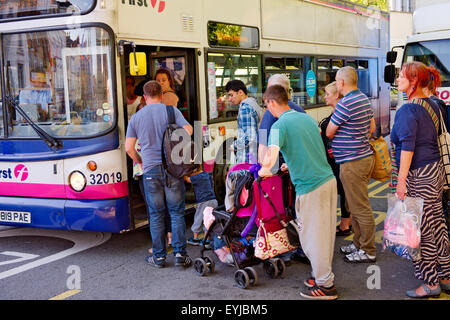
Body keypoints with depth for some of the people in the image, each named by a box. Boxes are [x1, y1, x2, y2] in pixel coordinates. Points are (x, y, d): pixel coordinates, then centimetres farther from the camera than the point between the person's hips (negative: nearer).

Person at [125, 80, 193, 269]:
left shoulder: (136, 118, 7)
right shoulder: (171, 111, 1)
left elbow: (128, 147, 6)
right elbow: (188, 130, -9)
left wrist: (139, 161, 24)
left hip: (151, 170, 1)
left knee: (156, 215, 8)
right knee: (177, 212, 6)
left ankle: (159, 257, 13)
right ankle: (180, 253, 4)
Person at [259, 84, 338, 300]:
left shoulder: (280, 125, -12)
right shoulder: (307, 118, 13)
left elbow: (271, 158, -24)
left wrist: (264, 170, -4)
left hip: (310, 188, -8)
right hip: (329, 180, 8)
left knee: (312, 236, 5)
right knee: (325, 233, 18)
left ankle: (325, 285, 15)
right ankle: (323, 274, 32)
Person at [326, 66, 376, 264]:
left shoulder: (345, 104, -19)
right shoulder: (364, 99, 12)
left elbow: (329, 133, -11)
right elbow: (372, 127, 21)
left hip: (352, 162, -10)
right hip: (365, 156, 10)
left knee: (360, 208, -1)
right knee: (355, 206, 19)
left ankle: (368, 251, 8)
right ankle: (359, 243, 30)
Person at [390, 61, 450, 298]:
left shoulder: (407, 110, -15)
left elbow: (407, 146, -23)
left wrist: (402, 179, -24)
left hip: (418, 174, -9)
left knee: (422, 229, 0)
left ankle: (431, 283, 9)